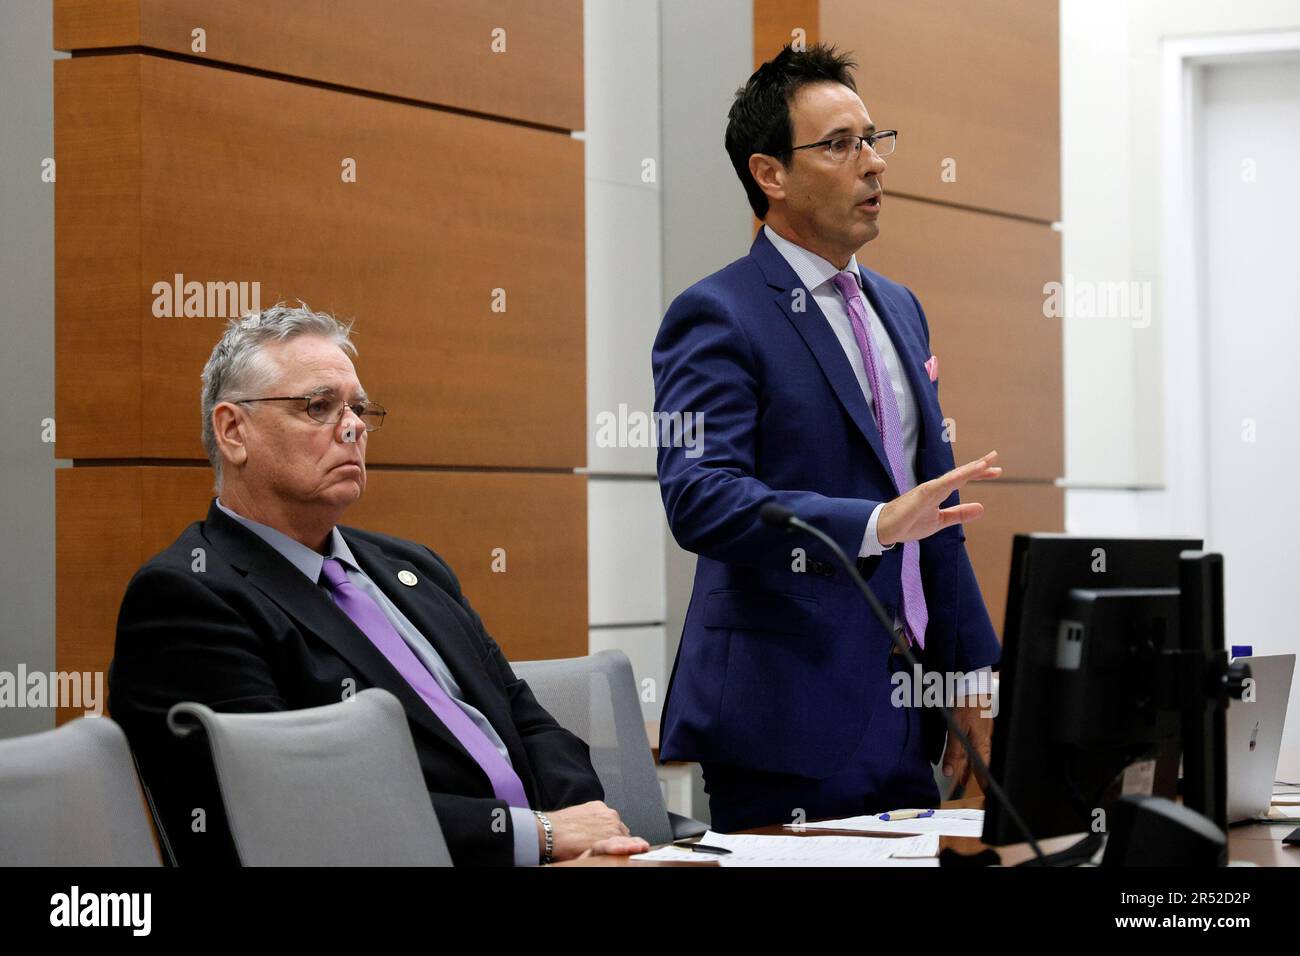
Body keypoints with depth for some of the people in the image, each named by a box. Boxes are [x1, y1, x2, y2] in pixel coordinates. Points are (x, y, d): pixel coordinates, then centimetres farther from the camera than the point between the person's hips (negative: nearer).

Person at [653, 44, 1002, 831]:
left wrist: (974, 676, 15)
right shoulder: (718, 317, -9)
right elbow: (699, 496, -23)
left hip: (904, 719, 7)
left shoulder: (899, 309, 16)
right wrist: (873, 524, -33)